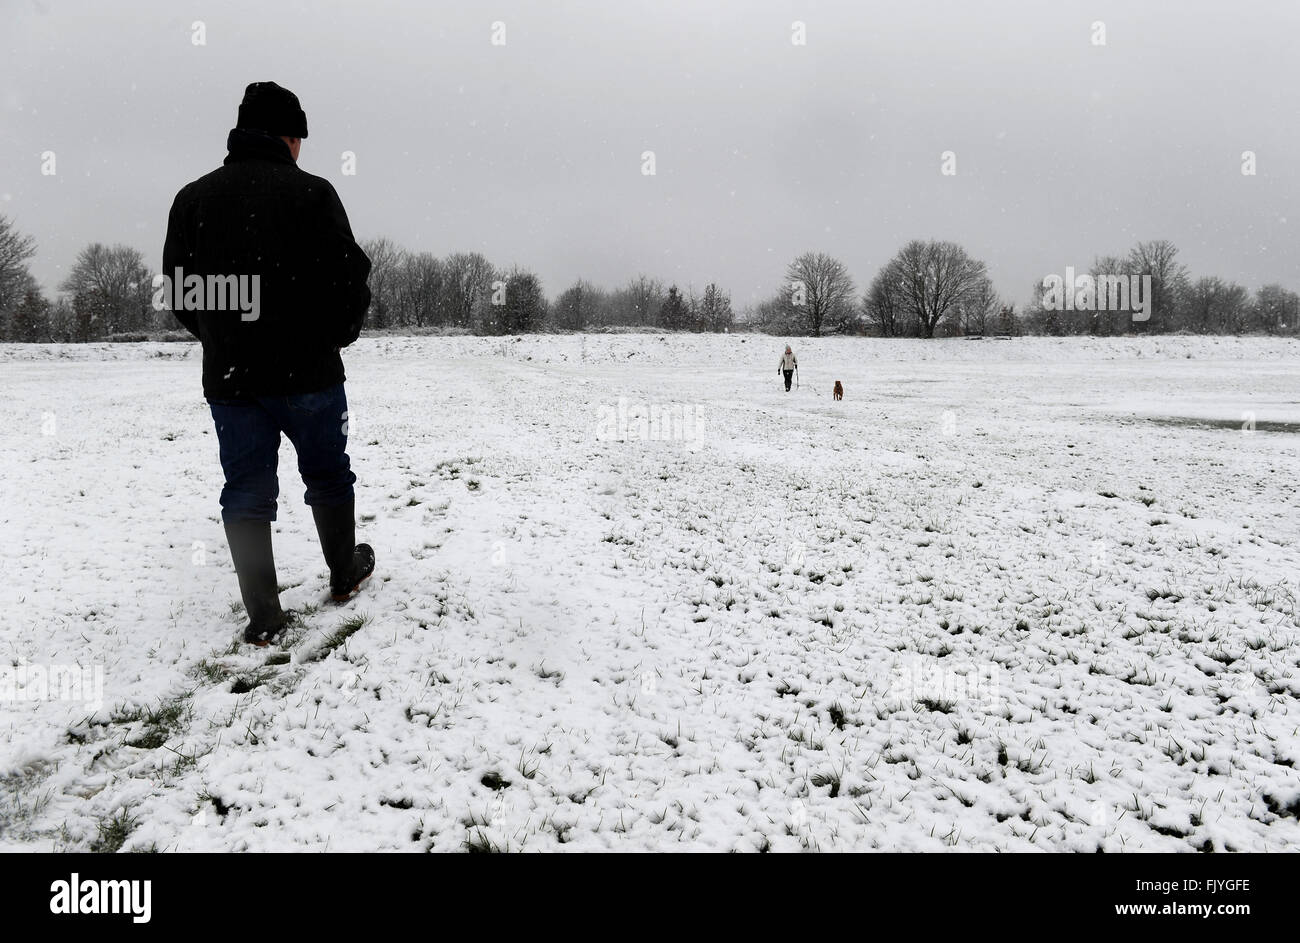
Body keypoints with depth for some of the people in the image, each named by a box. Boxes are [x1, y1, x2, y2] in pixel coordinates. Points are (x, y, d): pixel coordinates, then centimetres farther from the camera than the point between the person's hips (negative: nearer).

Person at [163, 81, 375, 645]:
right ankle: (345, 574, 34)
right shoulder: (311, 192, -8)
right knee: (328, 475, 17)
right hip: (308, 371, -2)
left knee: (246, 491, 8)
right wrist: (338, 335, 9)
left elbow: (179, 291, 6)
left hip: (229, 376, 2)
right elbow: (350, 277, -9)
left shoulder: (193, 197, 3)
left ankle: (263, 615, 7)